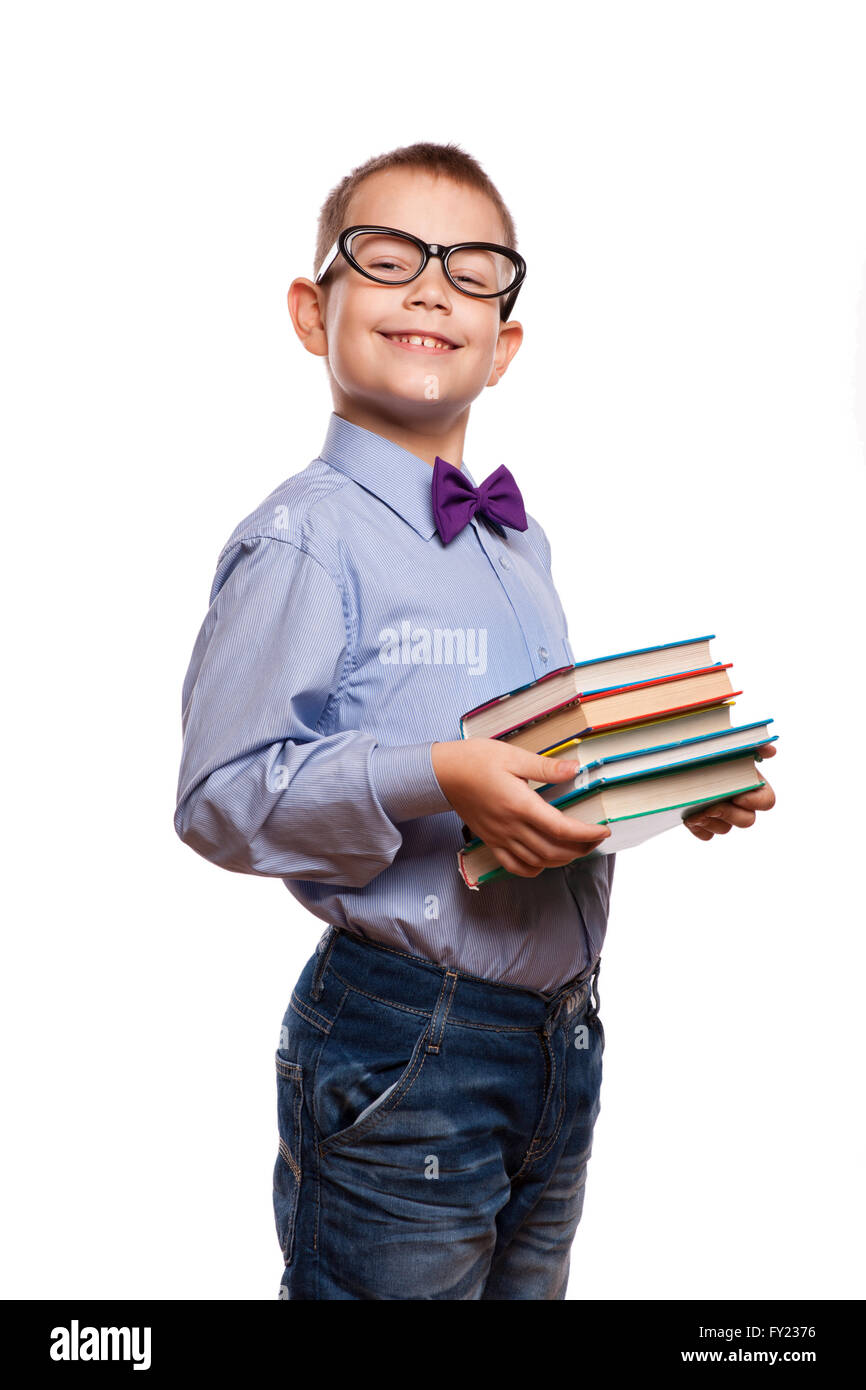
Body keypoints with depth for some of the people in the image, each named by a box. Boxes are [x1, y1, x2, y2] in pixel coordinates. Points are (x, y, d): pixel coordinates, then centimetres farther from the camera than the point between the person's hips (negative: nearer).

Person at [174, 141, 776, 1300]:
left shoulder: (518, 546, 13)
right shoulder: (306, 535, -13)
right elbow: (222, 793, -19)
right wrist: (436, 781, -29)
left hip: (562, 1033, 8)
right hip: (401, 1054, -8)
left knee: (532, 1283, 22)